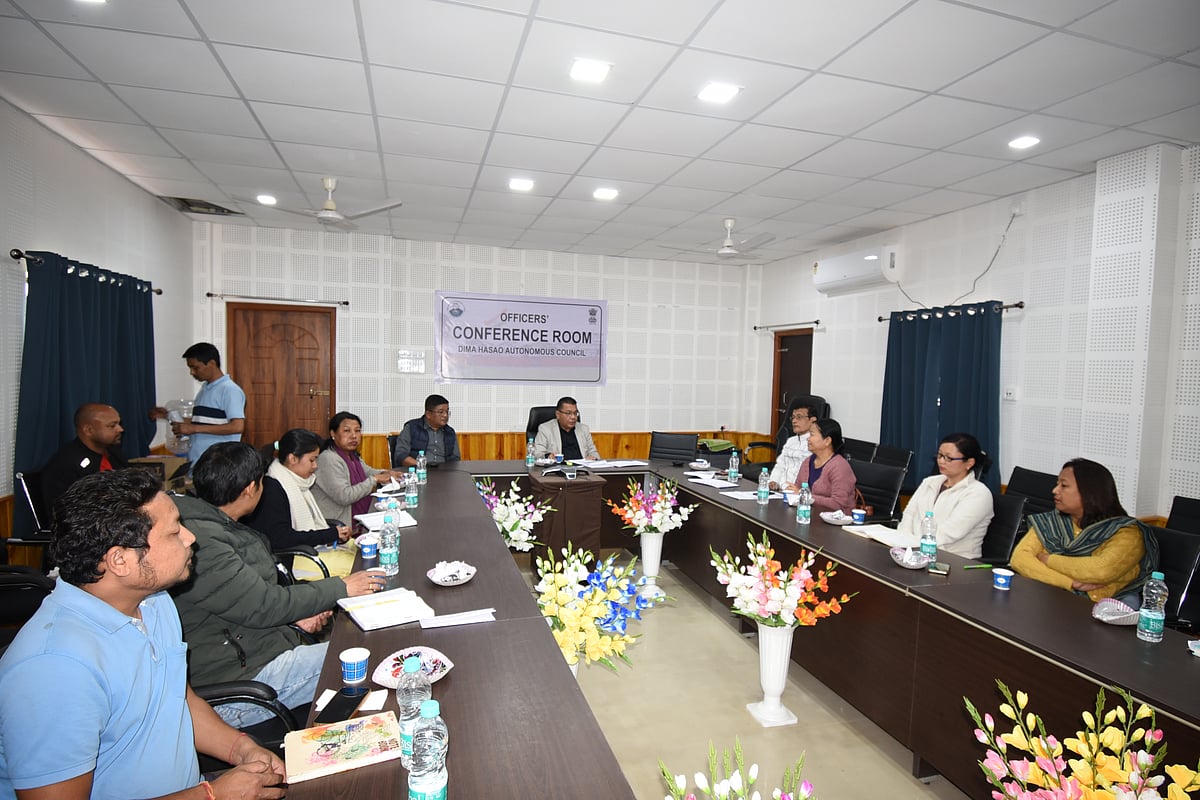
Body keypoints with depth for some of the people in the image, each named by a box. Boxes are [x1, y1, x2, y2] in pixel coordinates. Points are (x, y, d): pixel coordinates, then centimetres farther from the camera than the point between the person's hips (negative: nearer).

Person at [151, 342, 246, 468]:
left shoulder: (229, 390, -11)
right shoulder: (204, 389, 16)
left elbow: (238, 427, -21)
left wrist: (195, 428, -19)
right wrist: (169, 416, 16)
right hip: (196, 462, 8)